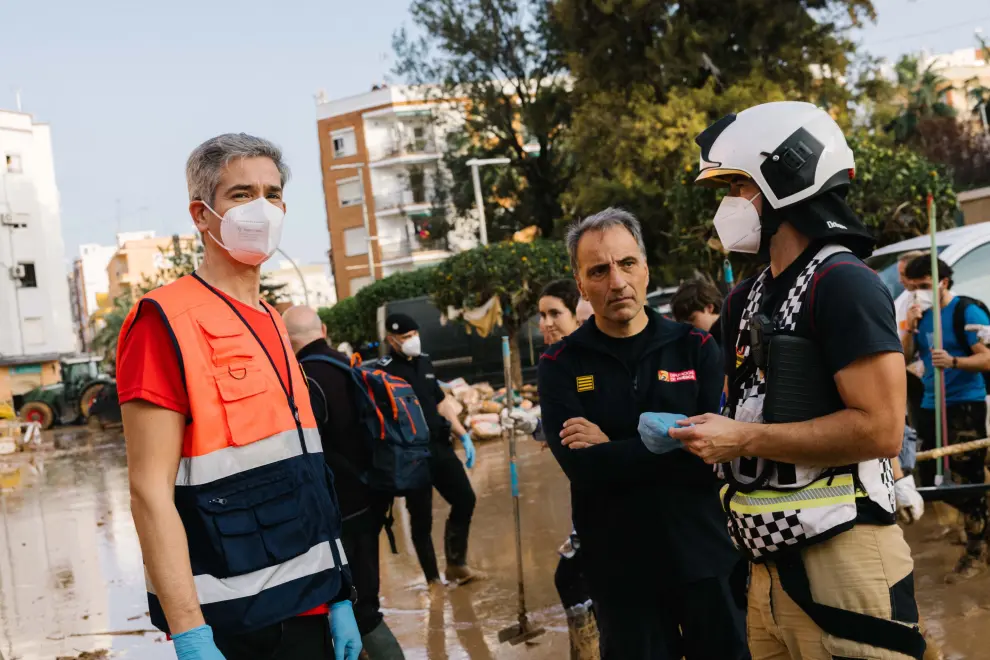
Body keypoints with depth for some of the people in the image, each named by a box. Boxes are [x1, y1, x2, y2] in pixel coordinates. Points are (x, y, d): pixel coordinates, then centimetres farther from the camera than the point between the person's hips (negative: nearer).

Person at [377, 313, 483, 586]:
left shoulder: (424, 361, 11)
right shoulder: (385, 370, -11)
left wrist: (463, 435, 14)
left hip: (439, 445, 7)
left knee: (465, 499, 10)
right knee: (422, 517, 1)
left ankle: (456, 565, 24)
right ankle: (433, 579, 15)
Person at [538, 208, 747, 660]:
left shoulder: (695, 348, 0)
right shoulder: (560, 366, -2)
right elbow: (581, 466, -17)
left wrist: (612, 450, -14)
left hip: (707, 559, 1)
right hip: (620, 572, -1)